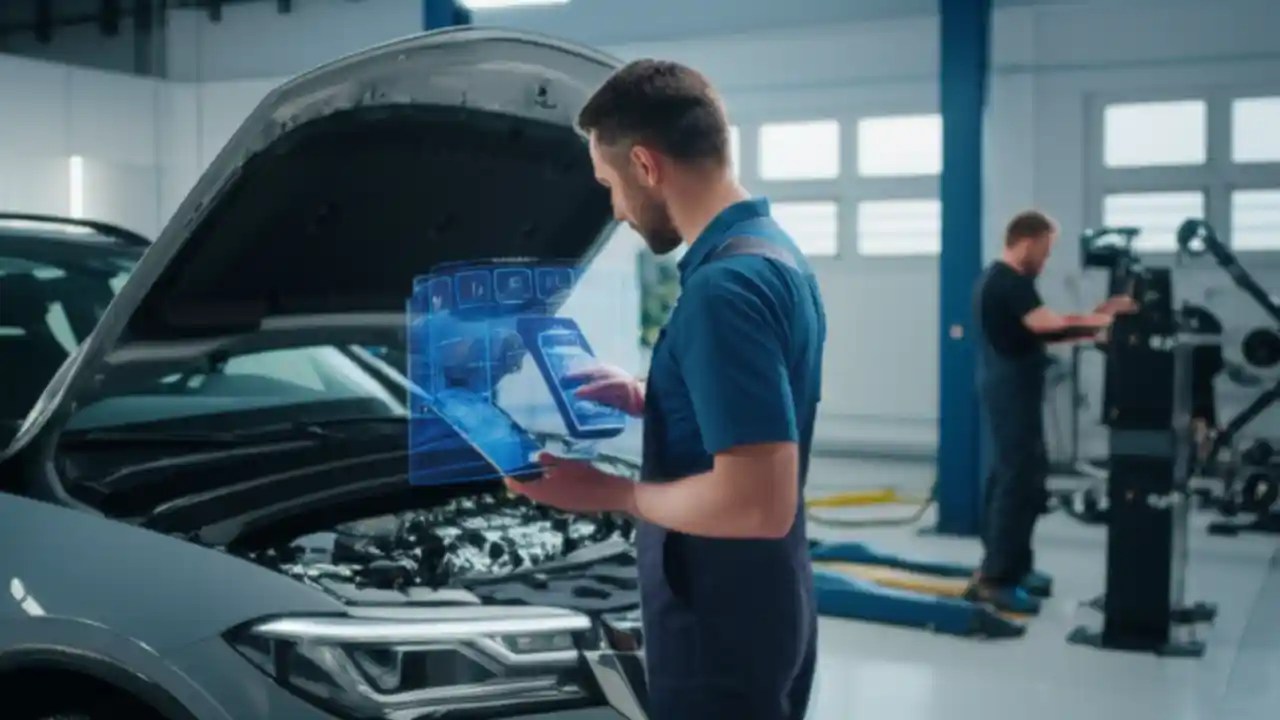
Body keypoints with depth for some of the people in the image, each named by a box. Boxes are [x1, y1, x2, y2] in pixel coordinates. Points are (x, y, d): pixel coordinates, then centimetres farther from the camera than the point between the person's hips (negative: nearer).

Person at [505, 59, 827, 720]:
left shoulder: (724, 287, -25)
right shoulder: (772, 255, 8)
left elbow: (758, 502, -30)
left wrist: (612, 493, -18)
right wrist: (643, 398, 18)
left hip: (720, 629, -10)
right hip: (758, 611, 10)